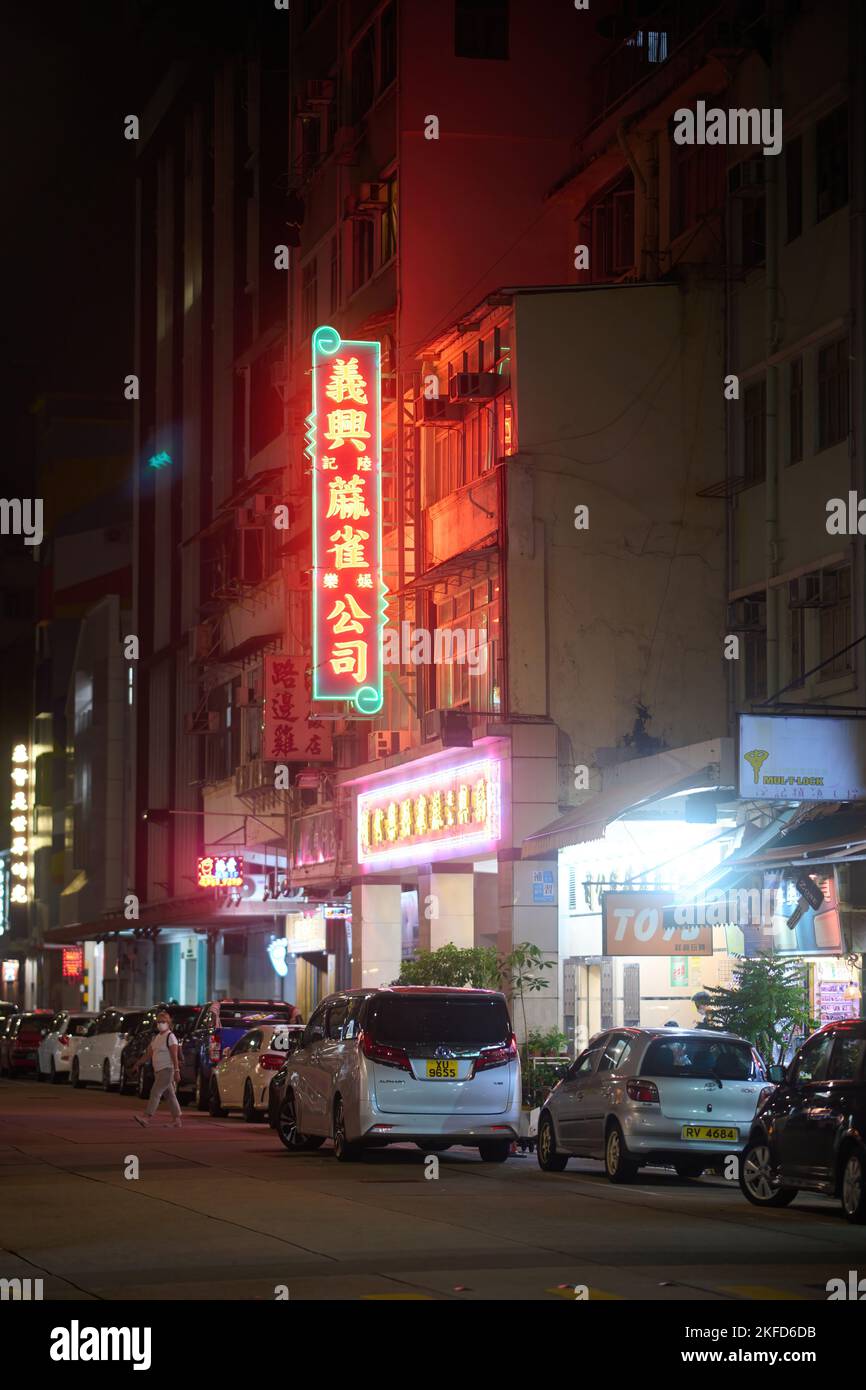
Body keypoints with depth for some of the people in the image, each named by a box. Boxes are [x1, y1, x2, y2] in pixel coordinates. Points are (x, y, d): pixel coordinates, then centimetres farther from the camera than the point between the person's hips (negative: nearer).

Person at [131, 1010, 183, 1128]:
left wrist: (176, 1071, -22)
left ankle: (147, 1117, -22)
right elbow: (148, 1053, 20)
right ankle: (177, 1119, 13)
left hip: (167, 1070, -9)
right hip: (158, 1070, 9)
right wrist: (138, 1064, 13)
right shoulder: (156, 1037, 16)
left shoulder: (170, 1037, -9)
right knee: (169, 1095, 10)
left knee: (155, 1092, -16)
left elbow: (174, 1056, -16)